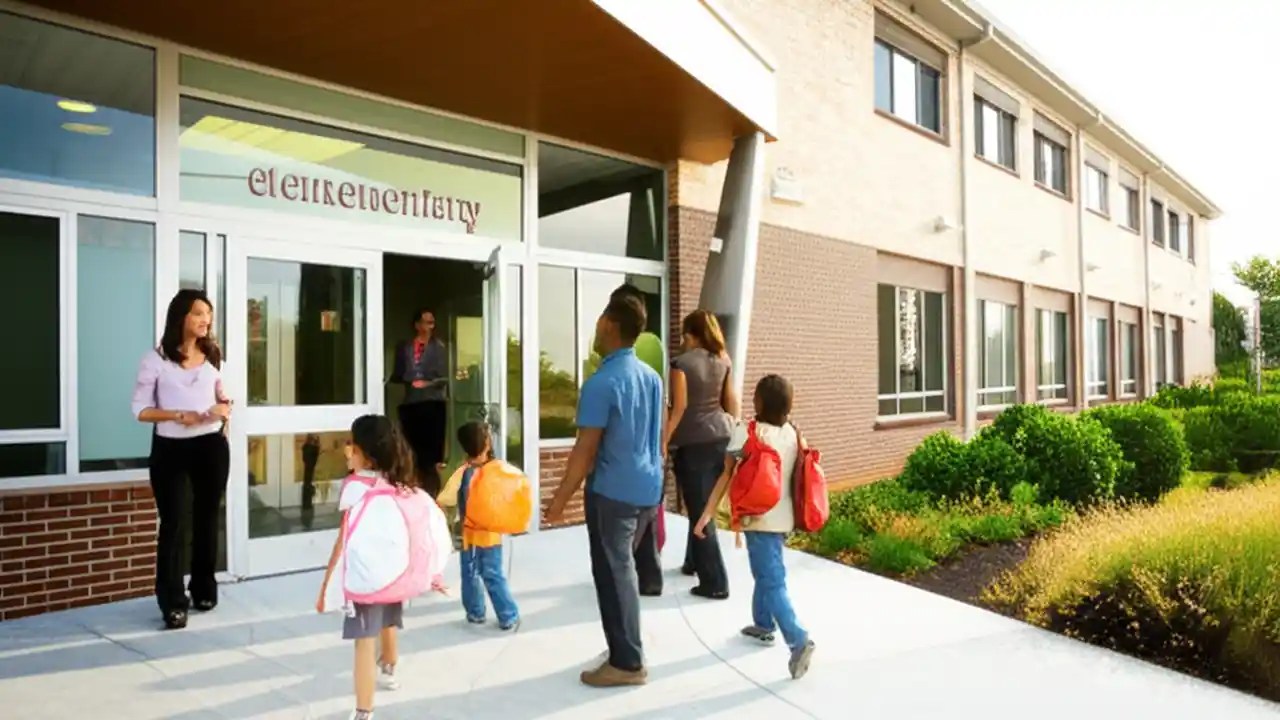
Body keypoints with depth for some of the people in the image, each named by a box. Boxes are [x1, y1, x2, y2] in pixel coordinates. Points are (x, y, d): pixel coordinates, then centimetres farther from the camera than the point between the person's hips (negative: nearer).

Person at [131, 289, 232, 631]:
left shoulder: (214, 356, 7)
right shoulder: (156, 359, -4)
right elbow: (140, 409, -4)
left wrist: (224, 409, -6)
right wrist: (178, 415, -19)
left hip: (211, 446, 4)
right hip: (170, 449, -4)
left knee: (207, 519, 13)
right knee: (173, 524, -4)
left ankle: (204, 591, 28)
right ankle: (173, 603, 4)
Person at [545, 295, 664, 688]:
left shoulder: (602, 383, -18)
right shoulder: (652, 377, 7)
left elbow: (586, 449, -17)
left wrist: (560, 499, -10)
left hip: (613, 491, -8)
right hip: (647, 488, 8)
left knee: (613, 574, 3)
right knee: (623, 567, 21)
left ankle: (627, 662, 11)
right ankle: (627, 648, 31)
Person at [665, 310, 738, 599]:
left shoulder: (681, 362, -9)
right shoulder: (723, 362, 8)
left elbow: (679, 406, -13)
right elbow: (732, 403, 9)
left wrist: (664, 441, -9)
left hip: (693, 442, -6)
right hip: (722, 438, 6)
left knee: (700, 511, 0)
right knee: (705, 504, 21)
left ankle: (715, 582, 2)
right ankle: (694, 561, 38)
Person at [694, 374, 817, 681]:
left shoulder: (746, 432, -12)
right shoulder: (793, 434, 4)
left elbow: (726, 475, -13)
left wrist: (708, 512, -10)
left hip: (760, 519, -7)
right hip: (783, 517, 7)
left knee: (773, 582, -6)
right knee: (765, 572, 24)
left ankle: (799, 641, -16)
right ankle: (763, 625, 37)